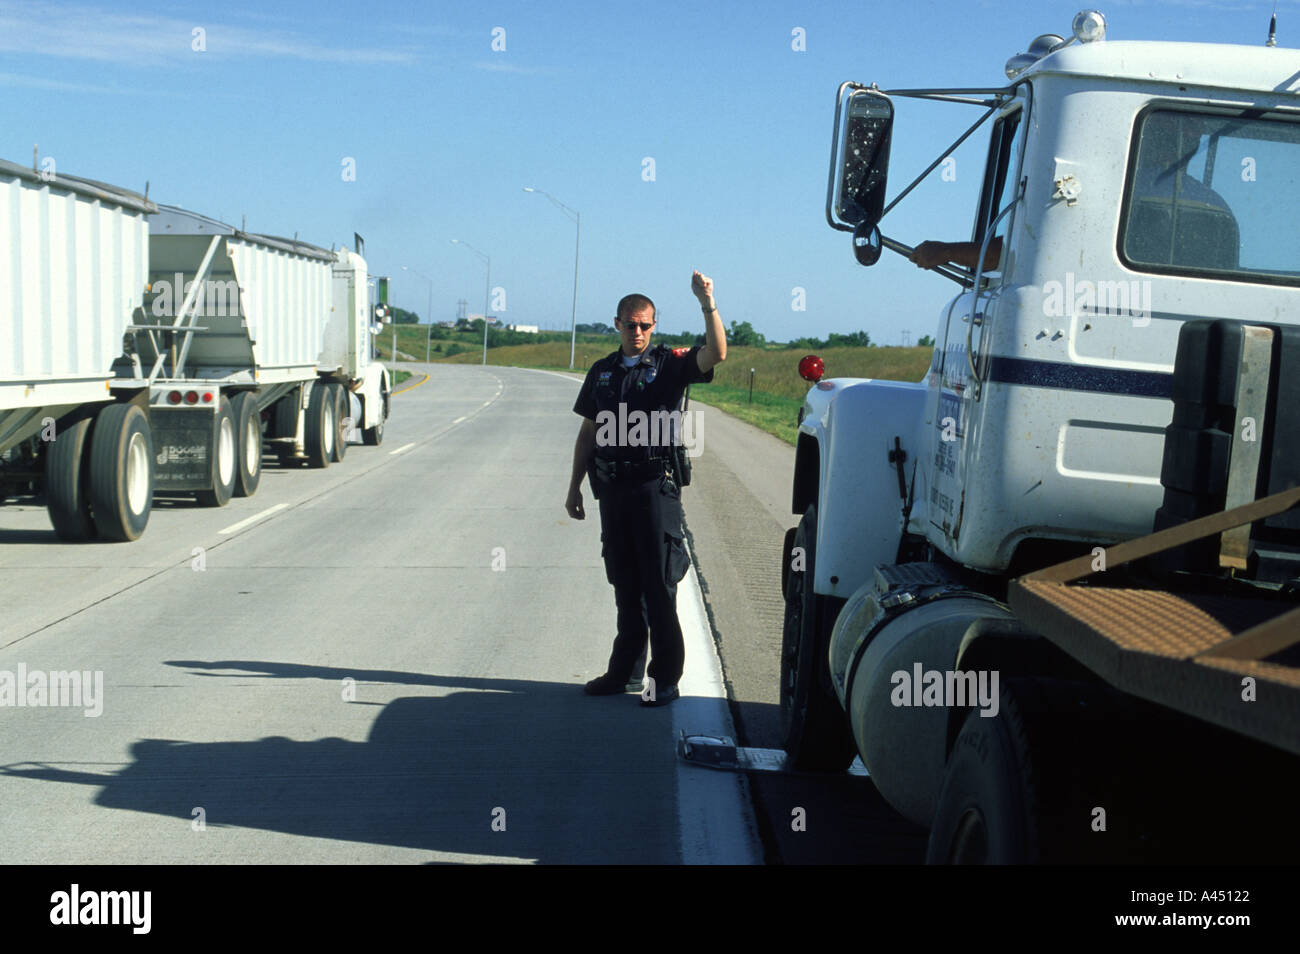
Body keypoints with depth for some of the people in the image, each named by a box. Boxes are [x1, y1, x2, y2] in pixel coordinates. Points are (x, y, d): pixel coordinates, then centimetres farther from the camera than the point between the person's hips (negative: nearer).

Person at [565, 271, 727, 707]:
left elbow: (715, 354, -19)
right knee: (624, 585, 13)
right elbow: (588, 432, 18)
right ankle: (622, 671, 21)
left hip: (655, 486, -5)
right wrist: (575, 487, 15)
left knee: (658, 587, -3)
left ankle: (664, 679, 3)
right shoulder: (602, 372, 14)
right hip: (612, 488, 5)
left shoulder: (670, 364, 0)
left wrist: (708, 304, -29)